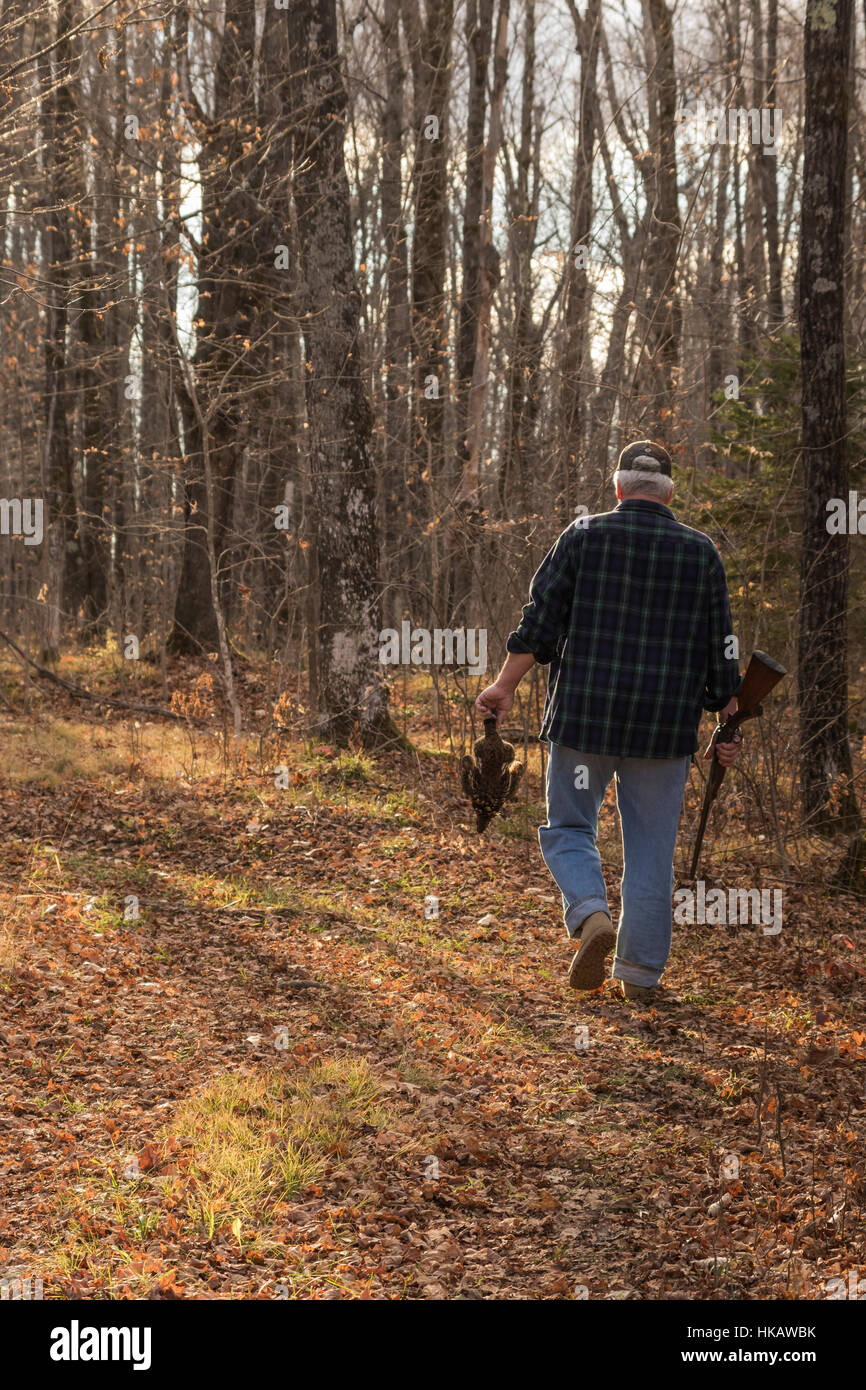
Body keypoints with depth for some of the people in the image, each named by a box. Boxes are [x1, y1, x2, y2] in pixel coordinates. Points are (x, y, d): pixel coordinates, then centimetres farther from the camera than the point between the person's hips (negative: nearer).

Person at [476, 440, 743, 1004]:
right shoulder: (701, 551, 6)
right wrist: (728, 724, 14)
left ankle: (591, 914, -15)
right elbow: (721, 648, 6)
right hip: (665, 726, 1)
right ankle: (641, 974, 9)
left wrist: (505, 685, 5)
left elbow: (541, 622, -3)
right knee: (651, 849, 8)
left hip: (583, 715, -1)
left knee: (569, 828, 11)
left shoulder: (584, 536, 1)